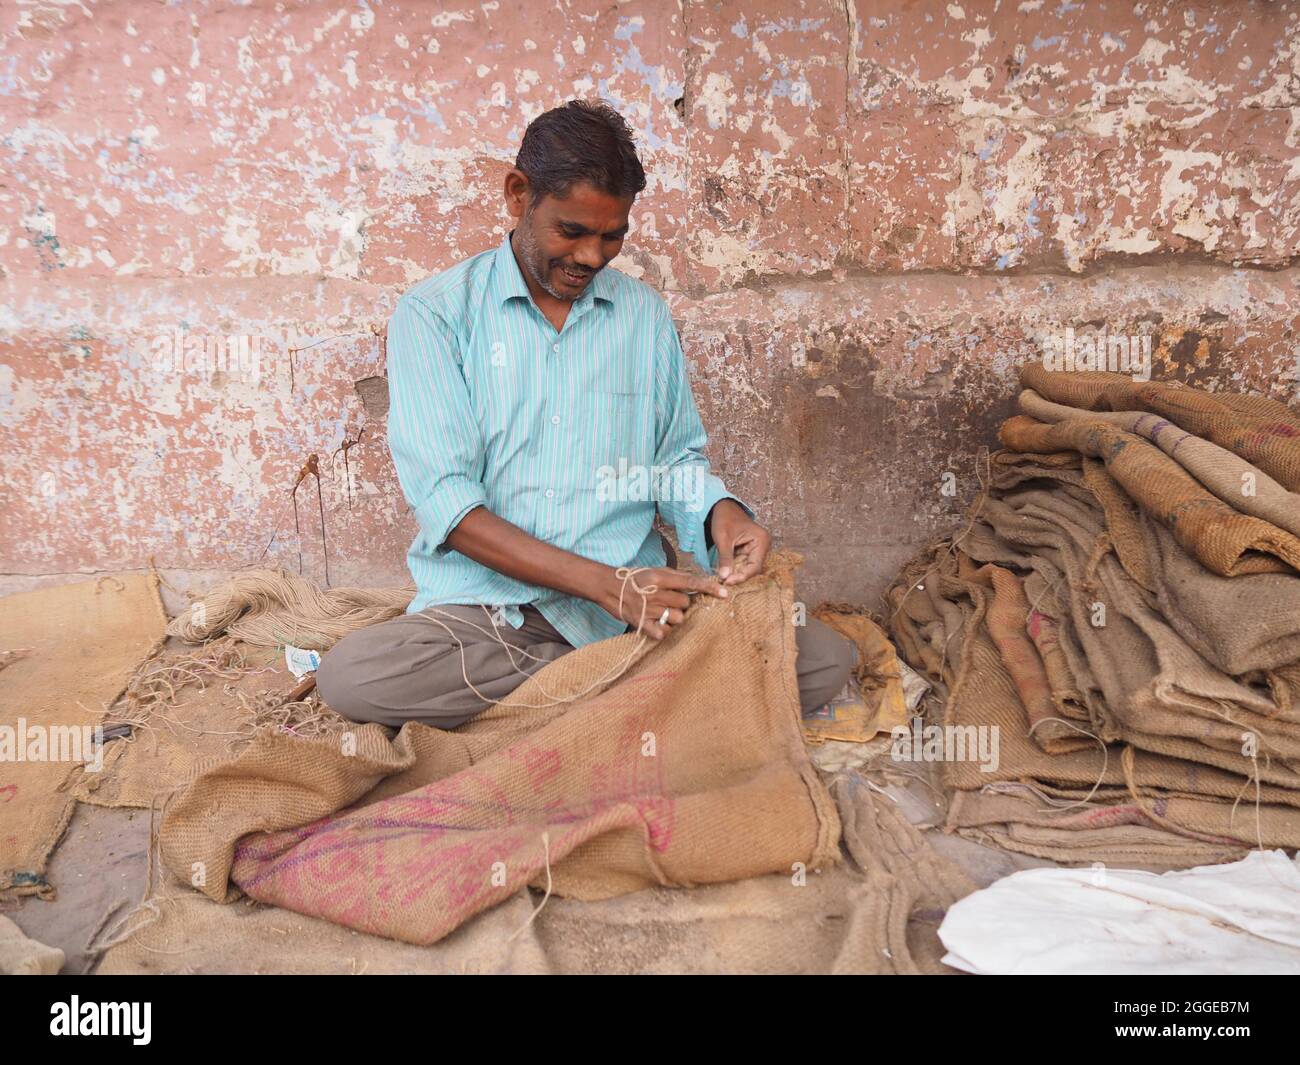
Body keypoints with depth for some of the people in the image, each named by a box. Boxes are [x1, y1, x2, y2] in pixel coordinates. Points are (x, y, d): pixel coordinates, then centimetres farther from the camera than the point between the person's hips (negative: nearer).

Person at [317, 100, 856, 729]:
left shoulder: (645, 315, 11)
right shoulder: (434, 314, 0)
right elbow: (444, 501, -10)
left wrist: (720, 512, -7)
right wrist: (606, 583, -20)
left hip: (631, 602, 2)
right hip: (485, 603, -1)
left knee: (826, 659, -18)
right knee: (349, 674, -33)